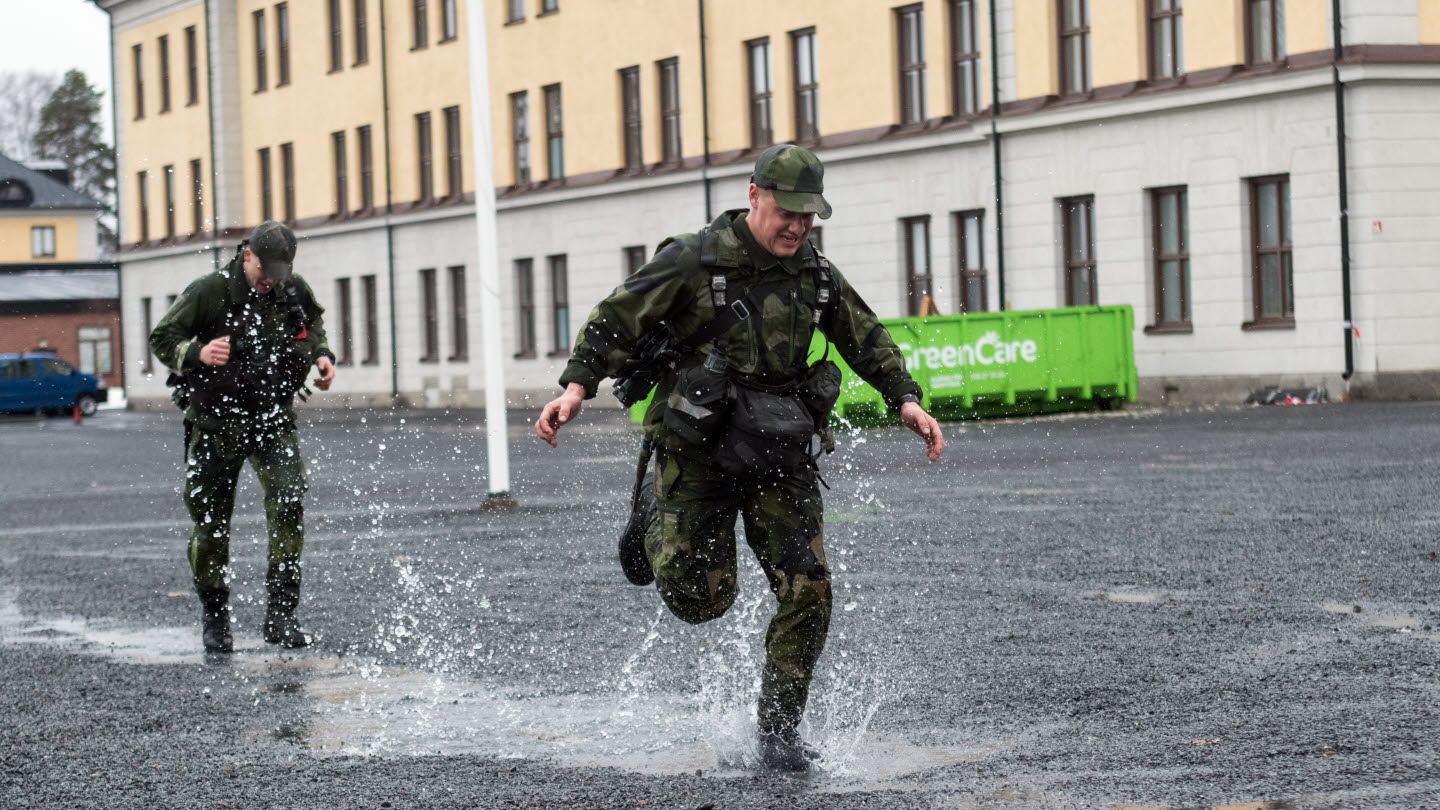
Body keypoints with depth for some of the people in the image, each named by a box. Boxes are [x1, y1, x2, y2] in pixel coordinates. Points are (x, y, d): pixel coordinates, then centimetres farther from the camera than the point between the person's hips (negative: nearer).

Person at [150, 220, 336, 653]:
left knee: (289, 503, -19)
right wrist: (197, 353, -27)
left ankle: (281, 614, -14)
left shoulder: (295, 291, -2)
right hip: (216, 422, -2)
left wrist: (321, 354, 2)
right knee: (211, 523, 4)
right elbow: (162, 338, -8)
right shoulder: (209, 292, -14)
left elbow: (313, 322, 21)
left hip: (273, 420, 2)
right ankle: (215, 616, 25)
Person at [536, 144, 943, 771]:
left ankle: (778, 727, 8)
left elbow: (867, 339, 16)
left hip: (779, 457, 4)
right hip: (698, 453, -4)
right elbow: (616, 320, -10)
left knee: (808, 591, -7)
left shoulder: (815, 274, 4)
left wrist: (906, 401, 4)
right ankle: (655, 514, 28)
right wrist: (576, 387, -23)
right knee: (700, 599, -4)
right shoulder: (692, 262, -11)